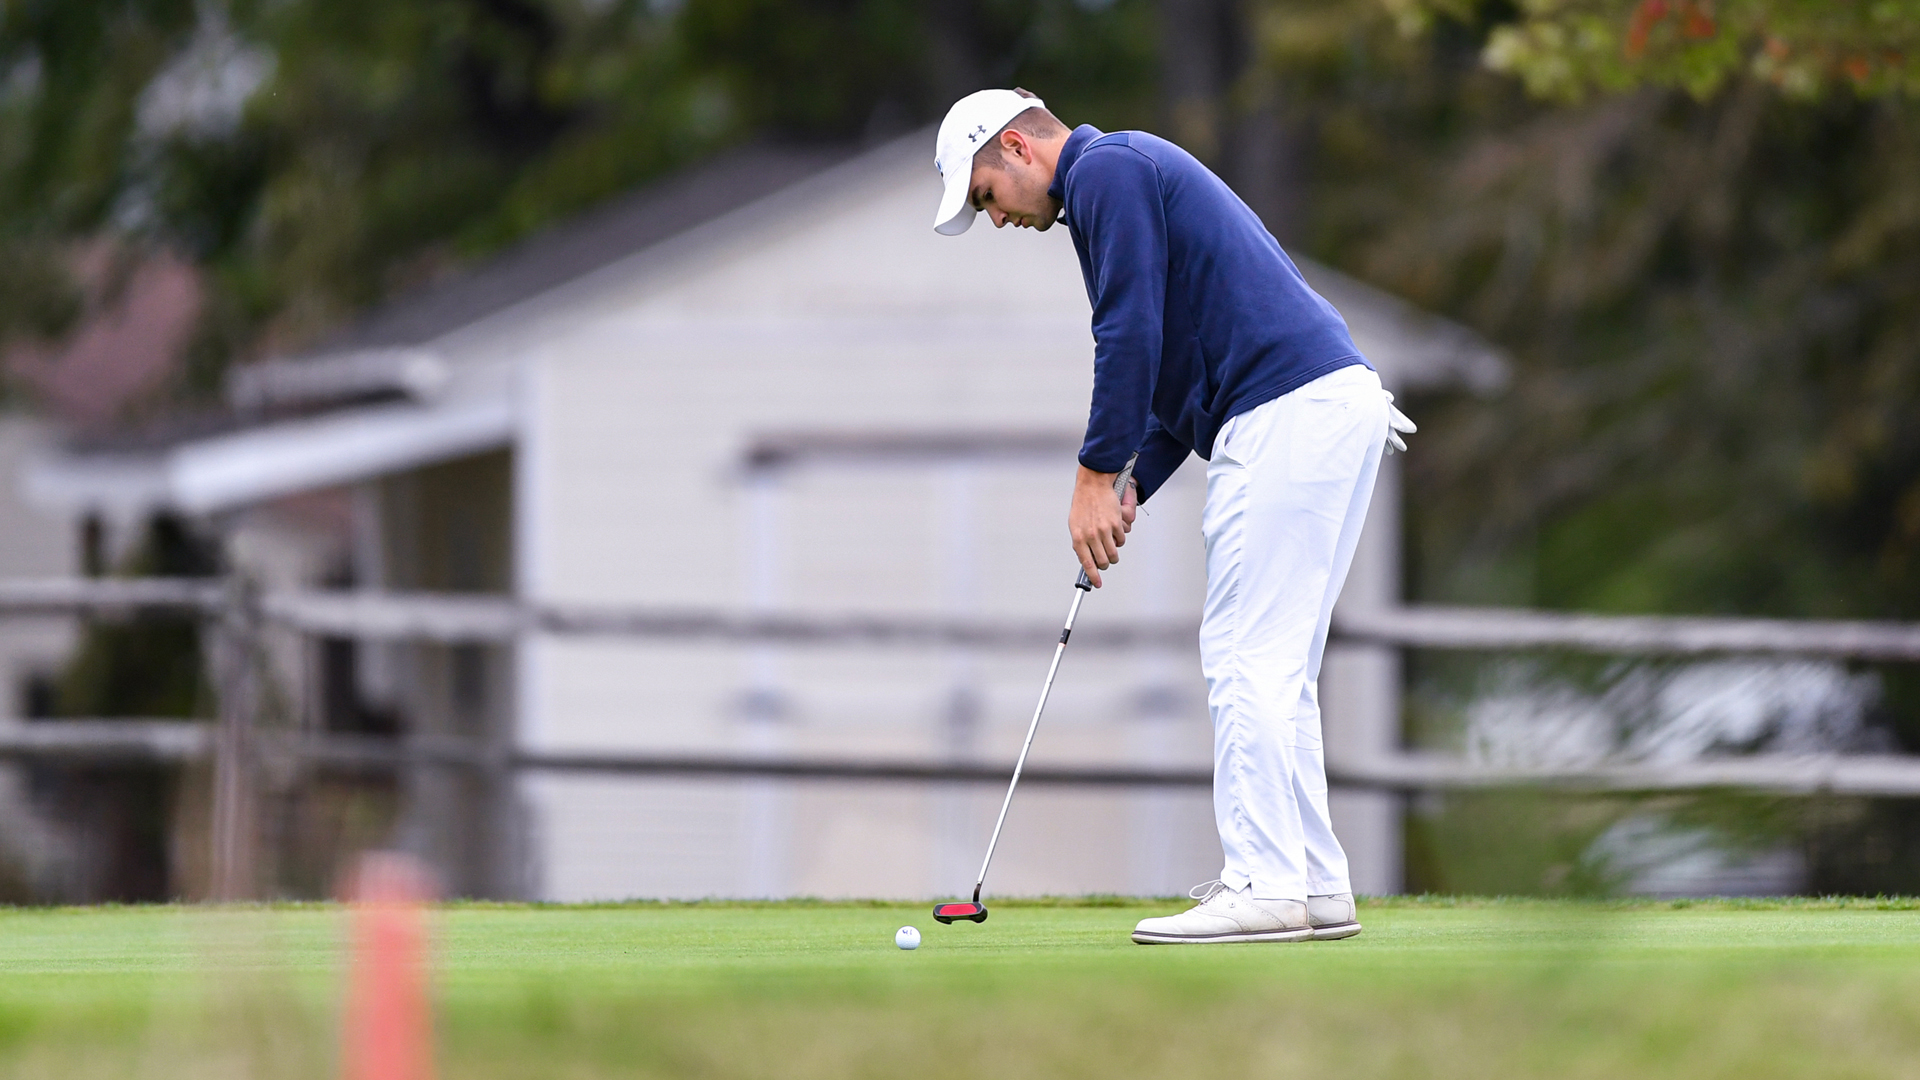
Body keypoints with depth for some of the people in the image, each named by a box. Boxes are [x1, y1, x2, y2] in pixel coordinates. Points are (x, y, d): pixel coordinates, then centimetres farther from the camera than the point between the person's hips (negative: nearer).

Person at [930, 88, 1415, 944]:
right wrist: (1135, 488, 17)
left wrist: (1097, 476, -7)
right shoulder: (1129, 172, 26)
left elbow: (1131, 332, -14)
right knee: (1272, 667, 12)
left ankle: (1264, 884, -10)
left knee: (1248, 659, -9)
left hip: (1289, 414, -10)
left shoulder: (1105, 170, -5)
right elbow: (1180, 357, 27)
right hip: (1330, 403, 10)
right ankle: (1313, 884, 12)